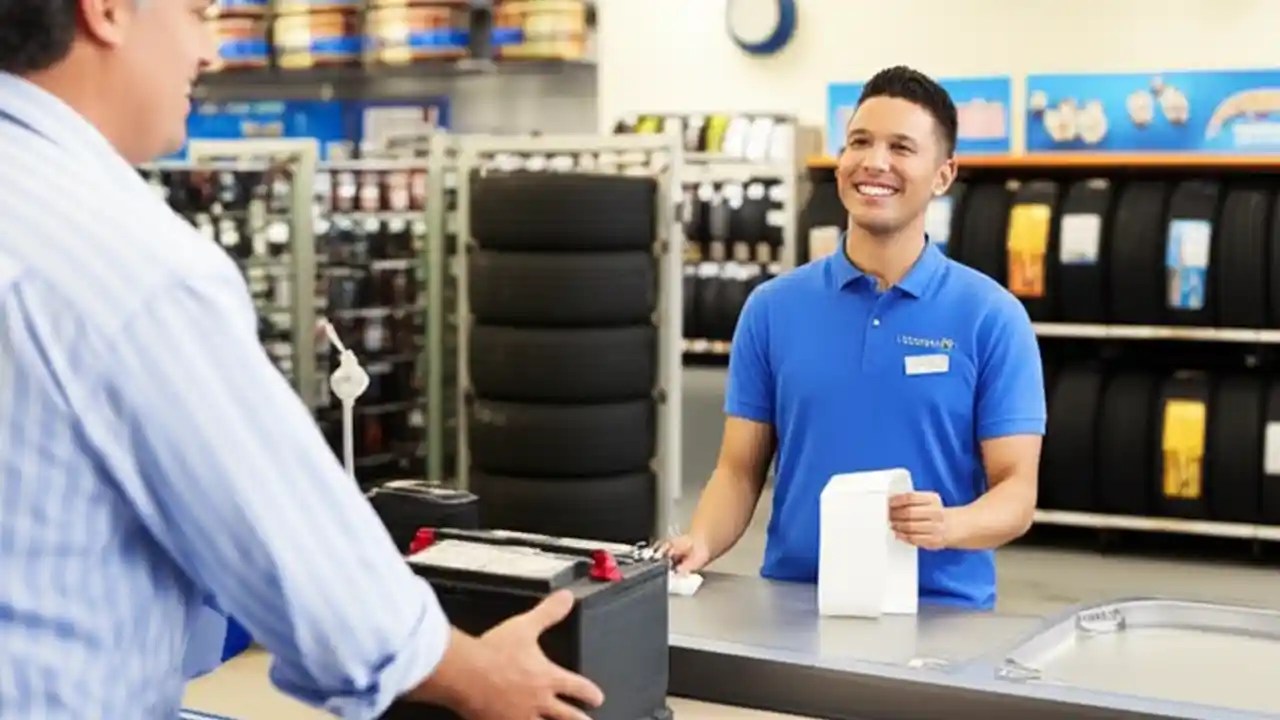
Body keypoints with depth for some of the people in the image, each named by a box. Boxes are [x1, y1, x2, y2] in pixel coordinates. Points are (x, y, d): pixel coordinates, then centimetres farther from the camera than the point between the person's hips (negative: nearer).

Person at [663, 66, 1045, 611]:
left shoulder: (992, 316, 1)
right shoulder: (772, 307, 7)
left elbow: (1016, 491, -1)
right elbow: (740, 470, 9)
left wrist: (947, 525, -20)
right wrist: (701, 542, -9)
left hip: (940, 612, -1)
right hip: (792, 605, 2)